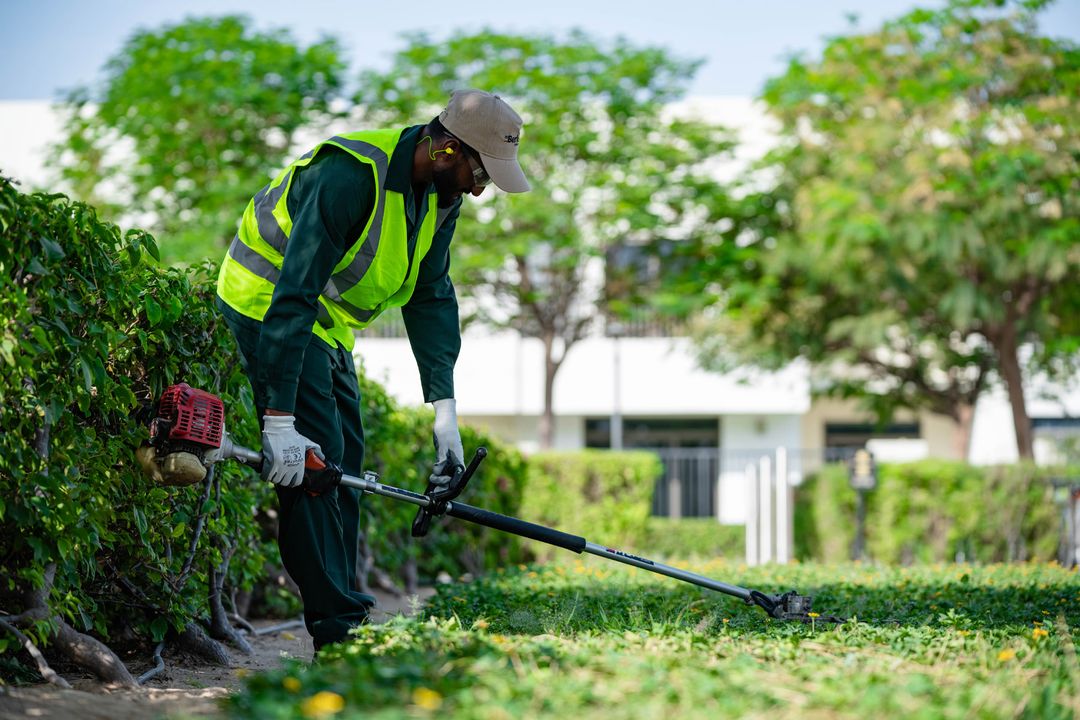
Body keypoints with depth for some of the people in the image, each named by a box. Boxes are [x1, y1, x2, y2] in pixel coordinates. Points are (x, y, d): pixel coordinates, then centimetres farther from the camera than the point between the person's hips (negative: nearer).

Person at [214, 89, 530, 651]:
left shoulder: (440, 192, -5)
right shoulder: (348, 174, -33)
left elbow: (431, 296, -1)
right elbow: (293, 294, -35)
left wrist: (444, 408, -10)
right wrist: (279, 420, -38)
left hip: (328, 321, 9)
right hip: (266, 305, -9)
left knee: (343, 460, 8)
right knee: (312, 460, -15)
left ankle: (342, 621, 13)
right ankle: (338, 628, -14)